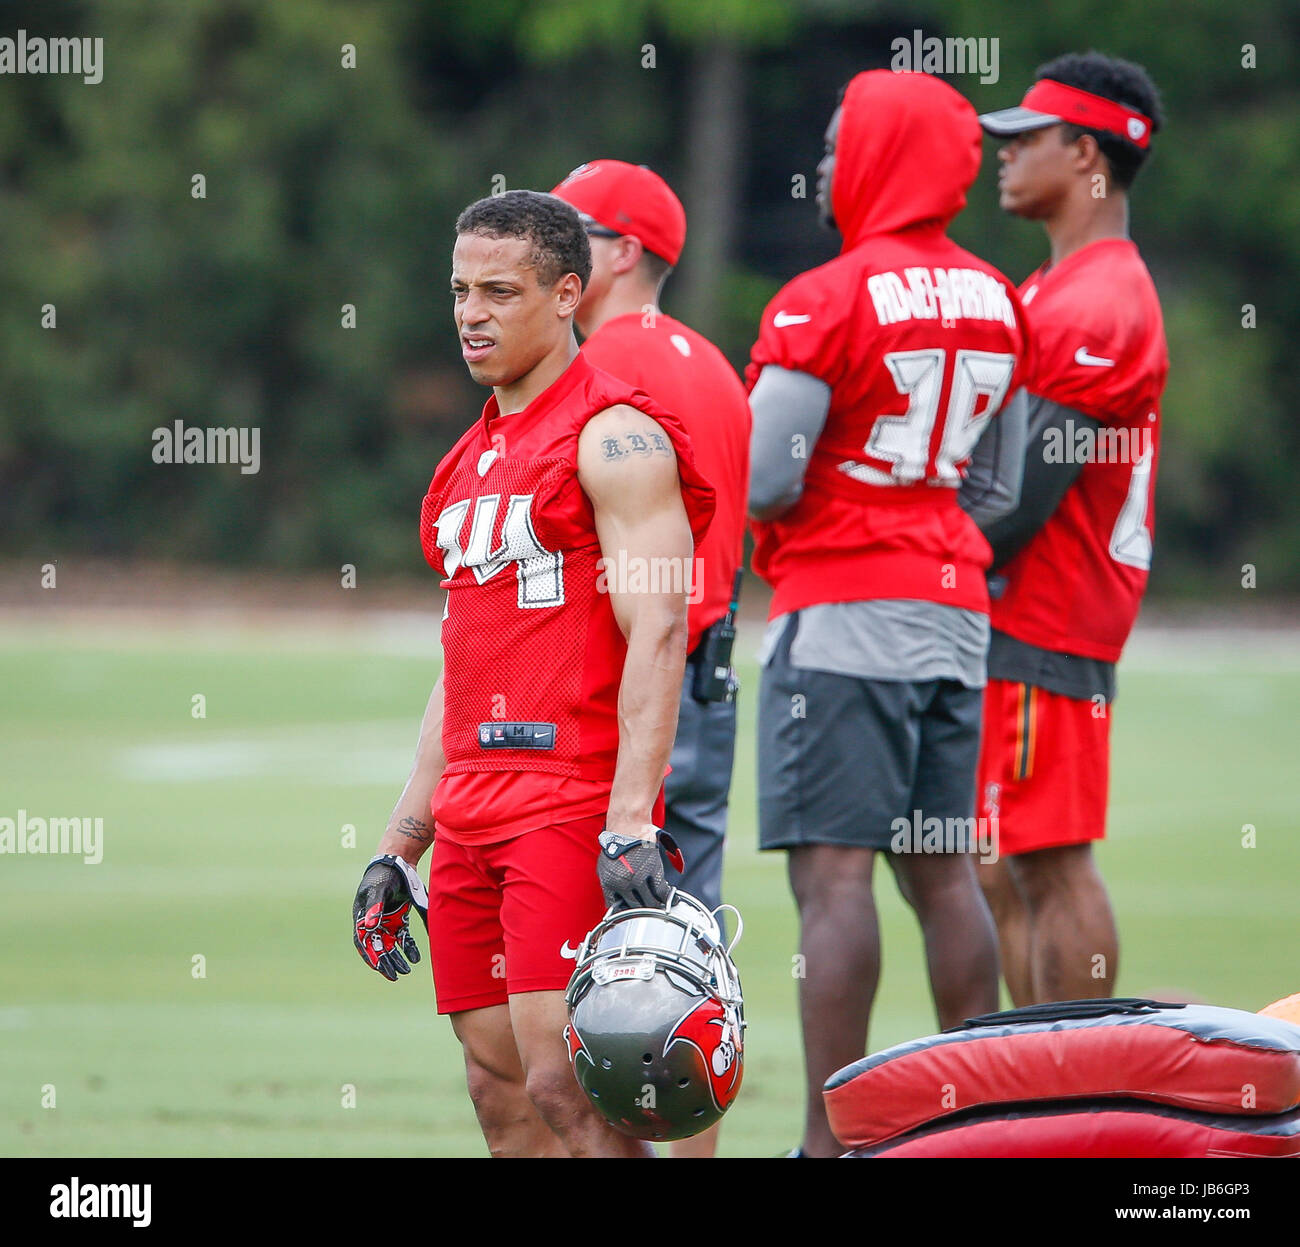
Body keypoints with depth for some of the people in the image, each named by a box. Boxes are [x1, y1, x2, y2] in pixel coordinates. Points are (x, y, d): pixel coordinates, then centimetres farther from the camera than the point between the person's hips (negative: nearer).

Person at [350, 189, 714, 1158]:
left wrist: (633, 824, -25)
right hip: (472, 810, 9)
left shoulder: (615, 439, -6)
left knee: (563, 1085, -16)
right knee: (499, 1089, 5)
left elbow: (656, 635, -15)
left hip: (575, 802, -9)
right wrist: (400, 846, 21)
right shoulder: (472, 459, 20)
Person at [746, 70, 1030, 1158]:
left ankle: (833, 1137, -13)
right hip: (955, 613, 8)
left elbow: (761, 482, -14)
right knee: (943, 870, 12)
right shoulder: (995, 303, 11)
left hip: (842, 610, -8)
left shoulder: (830, 302, -12)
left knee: (834, 873, -9)